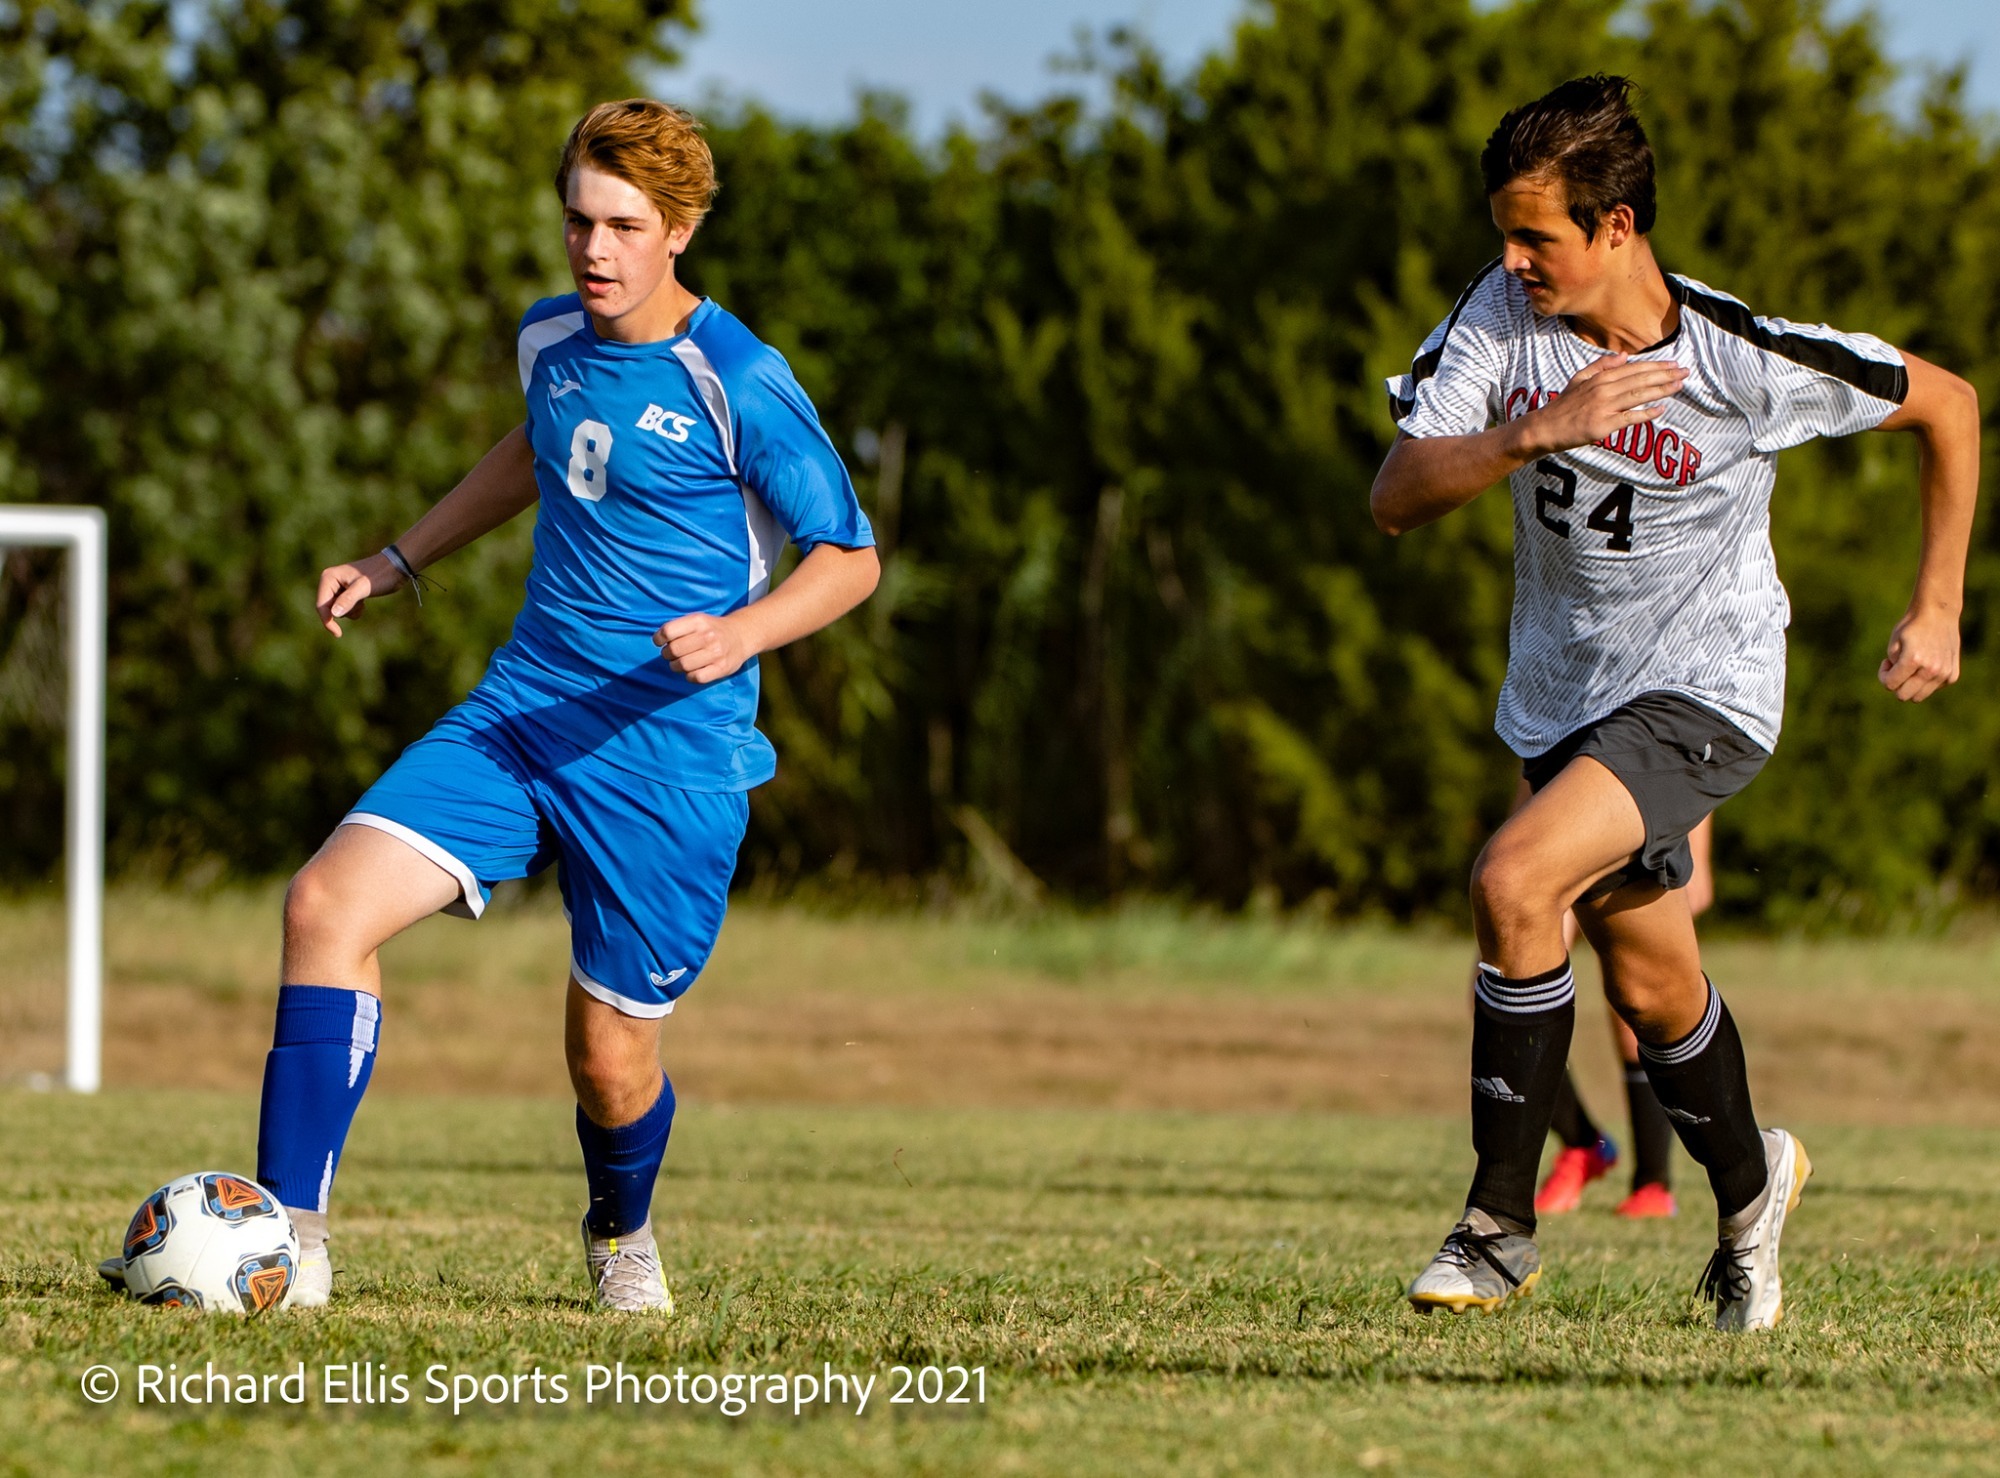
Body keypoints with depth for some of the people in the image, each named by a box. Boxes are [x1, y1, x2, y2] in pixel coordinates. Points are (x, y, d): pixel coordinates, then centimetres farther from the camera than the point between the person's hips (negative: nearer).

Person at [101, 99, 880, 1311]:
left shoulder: (738, 385, -13)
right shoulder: (552, 339, 7)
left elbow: (851, 558, -7)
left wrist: (740, 632, -24)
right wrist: (398, 563, 26)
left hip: (667, 755, -5)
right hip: (521, 712, 5)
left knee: (611, 1062, 1)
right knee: (329, 903, -16)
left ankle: (623, 1233, 39)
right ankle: (294, 1244, -15)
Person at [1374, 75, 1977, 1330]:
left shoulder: (1743, 358, -21)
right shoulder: (1499, 318, -11)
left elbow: (1949, 405, -6)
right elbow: (1398, 497, -18)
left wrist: (1939, 609, -3)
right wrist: (1534, 434, -34)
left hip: (1706, 689, -5)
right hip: (1564, 695, 6)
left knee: (1515, 884, -26)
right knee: (1652, 992, 16)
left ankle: (1502, 1224, -16)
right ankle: (1751, 1188, 45)